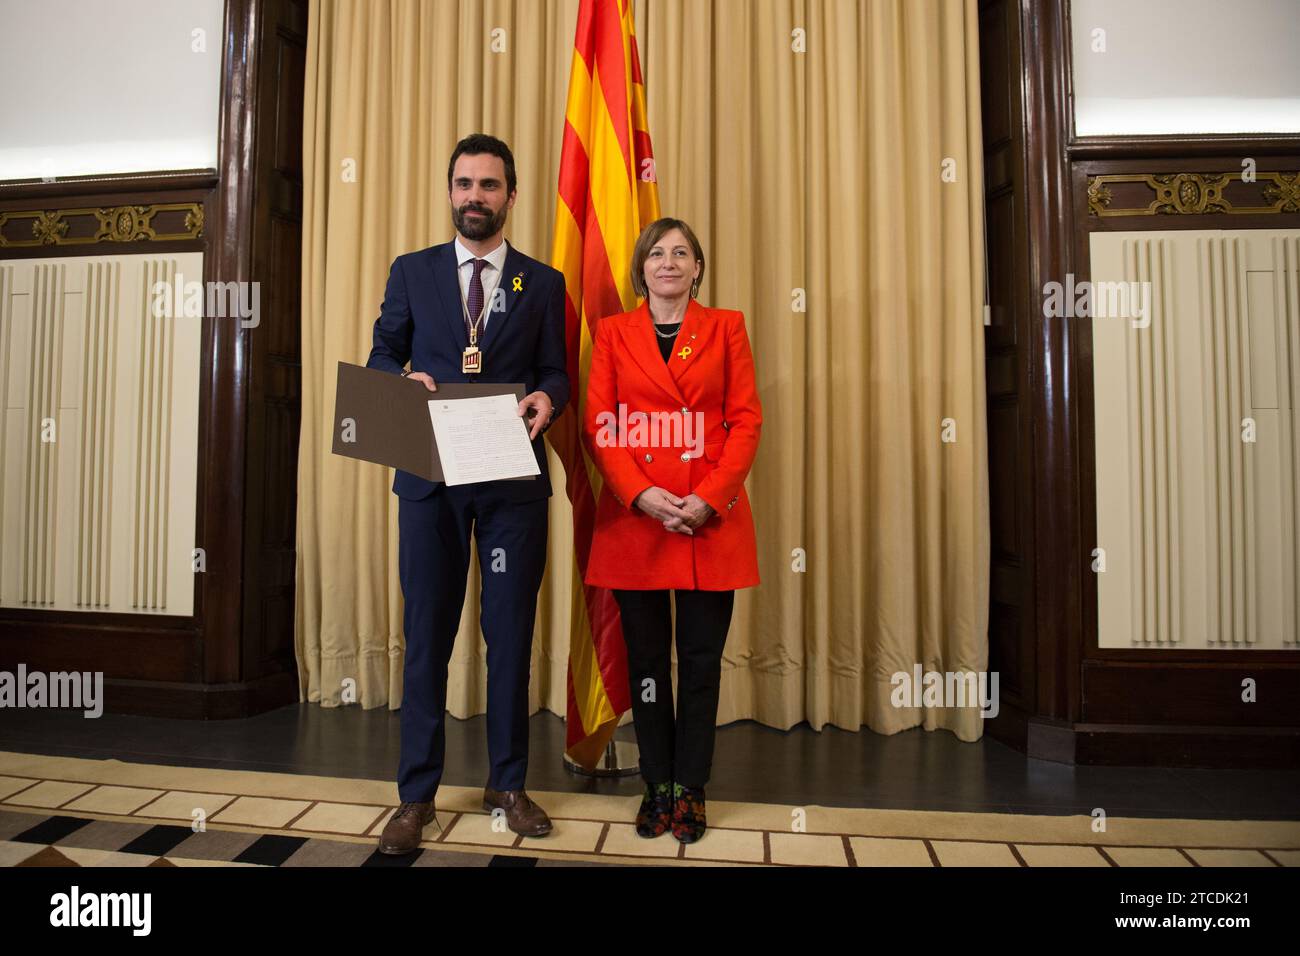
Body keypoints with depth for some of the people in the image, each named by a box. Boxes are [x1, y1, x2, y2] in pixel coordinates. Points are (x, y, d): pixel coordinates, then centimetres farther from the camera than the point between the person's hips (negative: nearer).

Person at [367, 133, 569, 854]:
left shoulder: (542, 283, 10)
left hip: (514, 479, 0)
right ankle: (416, 795, 19)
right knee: (426, 632, 5)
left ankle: (507, 783, 23)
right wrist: (406, 382, -12)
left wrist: (546, 398, -16)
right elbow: (380, 359, 10)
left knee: (510, 632, 6)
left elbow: (555, 372, 7)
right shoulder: (411, 273, 11)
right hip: (430, 476, 0)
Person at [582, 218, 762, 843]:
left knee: (701, 660, 5)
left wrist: (709, 498, -10)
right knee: (646, 659, 7)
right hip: (634, 516, 0)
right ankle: (657, 785, 22)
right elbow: (598, 425, 2)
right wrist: (641, 494, -12)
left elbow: (746, 420, 2)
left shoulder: (725, 327, 9)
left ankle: (692, 789, 20)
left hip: (711, 518, 0)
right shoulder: (613, 332, 10)